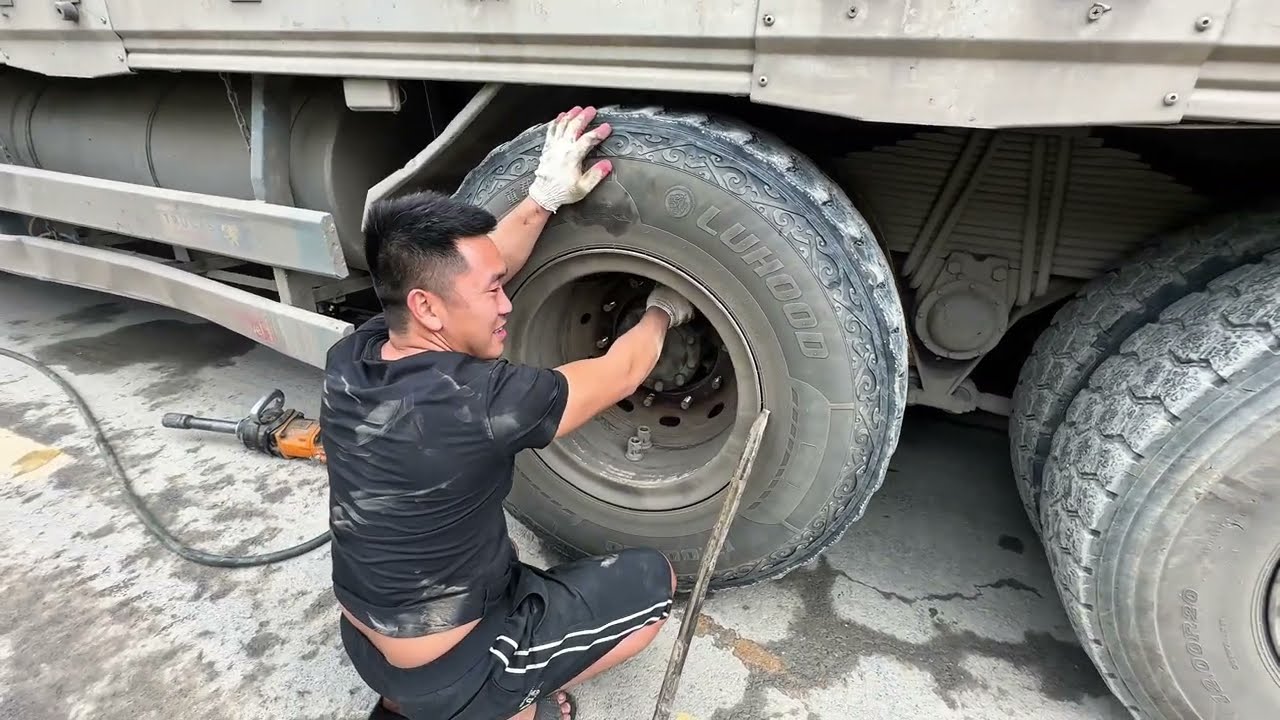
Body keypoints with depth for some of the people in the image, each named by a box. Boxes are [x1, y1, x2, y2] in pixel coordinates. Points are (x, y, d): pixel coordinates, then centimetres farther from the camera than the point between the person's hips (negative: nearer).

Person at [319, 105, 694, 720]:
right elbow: (620, 373, -16)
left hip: (364, 643, 7)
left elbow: (469, 266, 1)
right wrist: (663, 309, 3)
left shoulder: (347, 359, -12)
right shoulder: (476, 402, -33)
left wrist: (546, 194, 1)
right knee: (652, 582, 4)